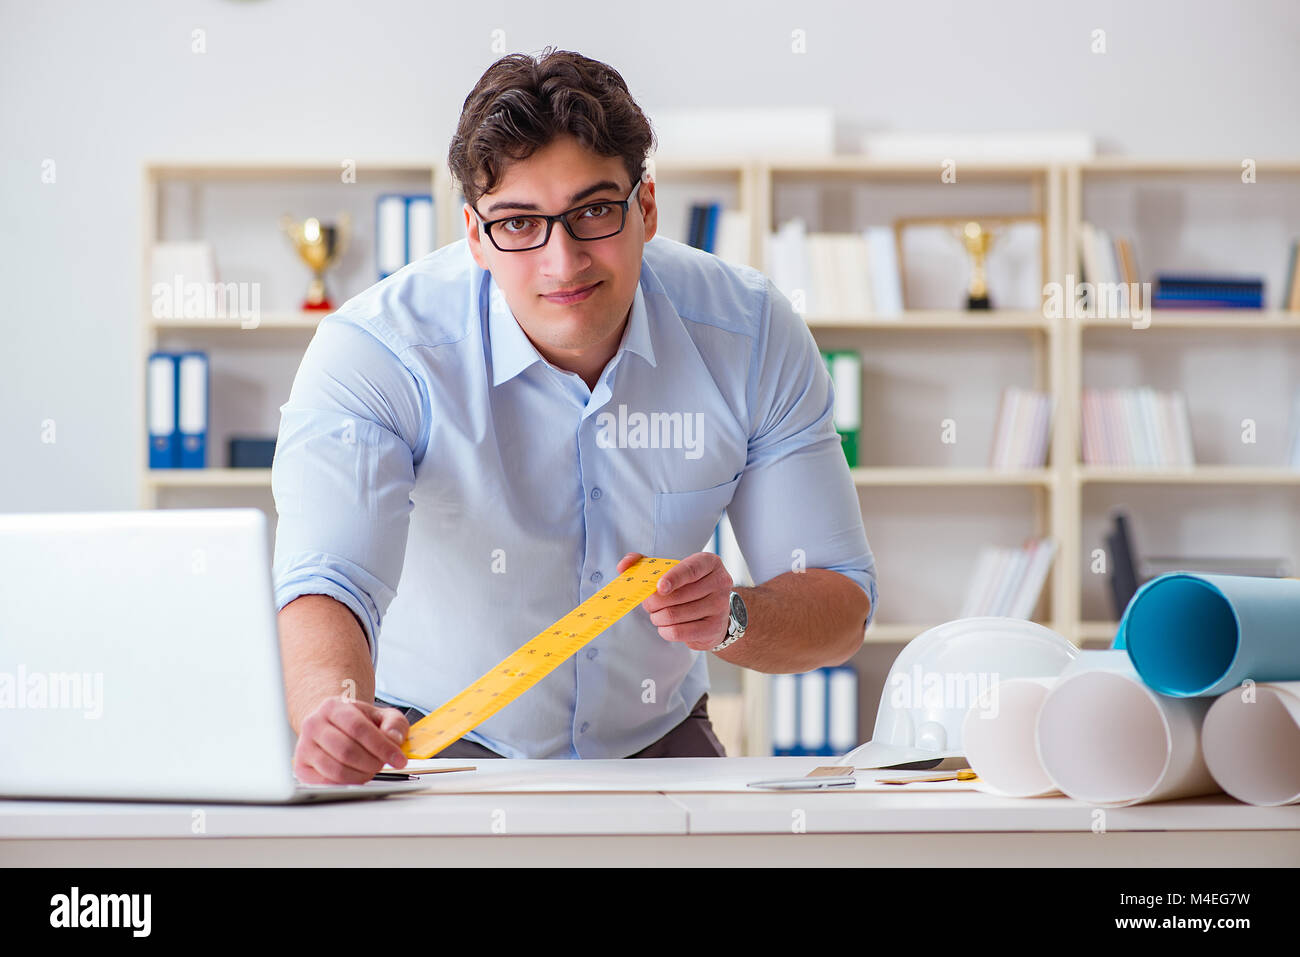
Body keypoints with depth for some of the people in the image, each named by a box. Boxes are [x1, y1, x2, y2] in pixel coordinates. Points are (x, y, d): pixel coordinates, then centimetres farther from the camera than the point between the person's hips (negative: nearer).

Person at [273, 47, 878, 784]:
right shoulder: (374, 352, -21)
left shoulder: (752, 335, -11)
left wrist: (730, 619, -28)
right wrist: (336, 705, -59)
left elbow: (842, 611, -6)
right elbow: (325, 584, -36)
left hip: (656, 745, 1)